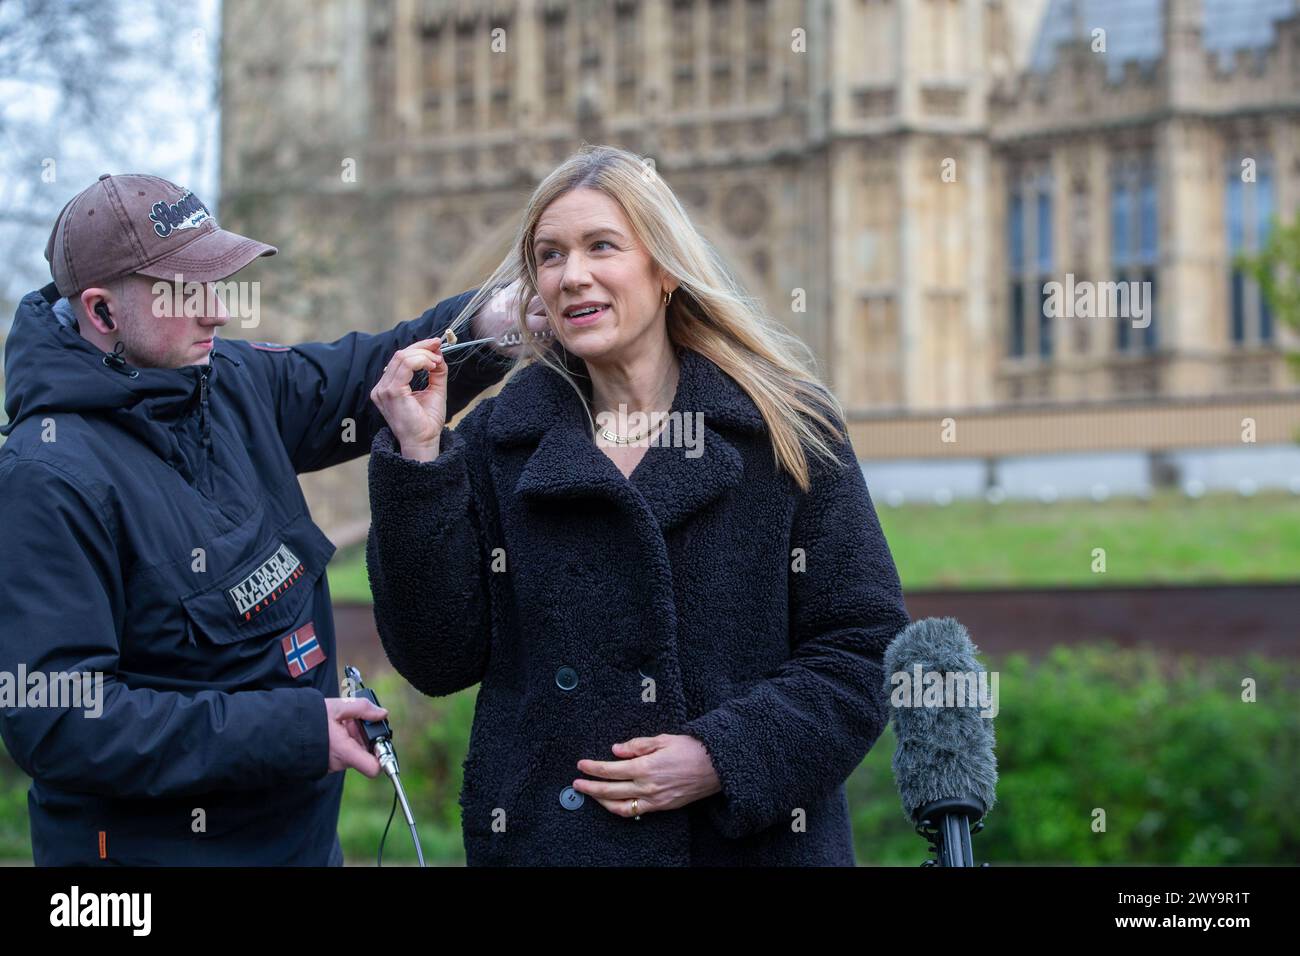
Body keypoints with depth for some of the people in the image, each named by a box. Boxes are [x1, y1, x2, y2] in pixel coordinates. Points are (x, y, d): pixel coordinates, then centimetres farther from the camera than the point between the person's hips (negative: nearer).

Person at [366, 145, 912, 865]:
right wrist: (417, 459, -10)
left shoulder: (782, 427, -1)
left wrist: (725, 758, -15)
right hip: (545, 838, 1)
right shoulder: (498, 440, 3)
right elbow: (439, 659, -3)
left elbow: (864, 647, -3)